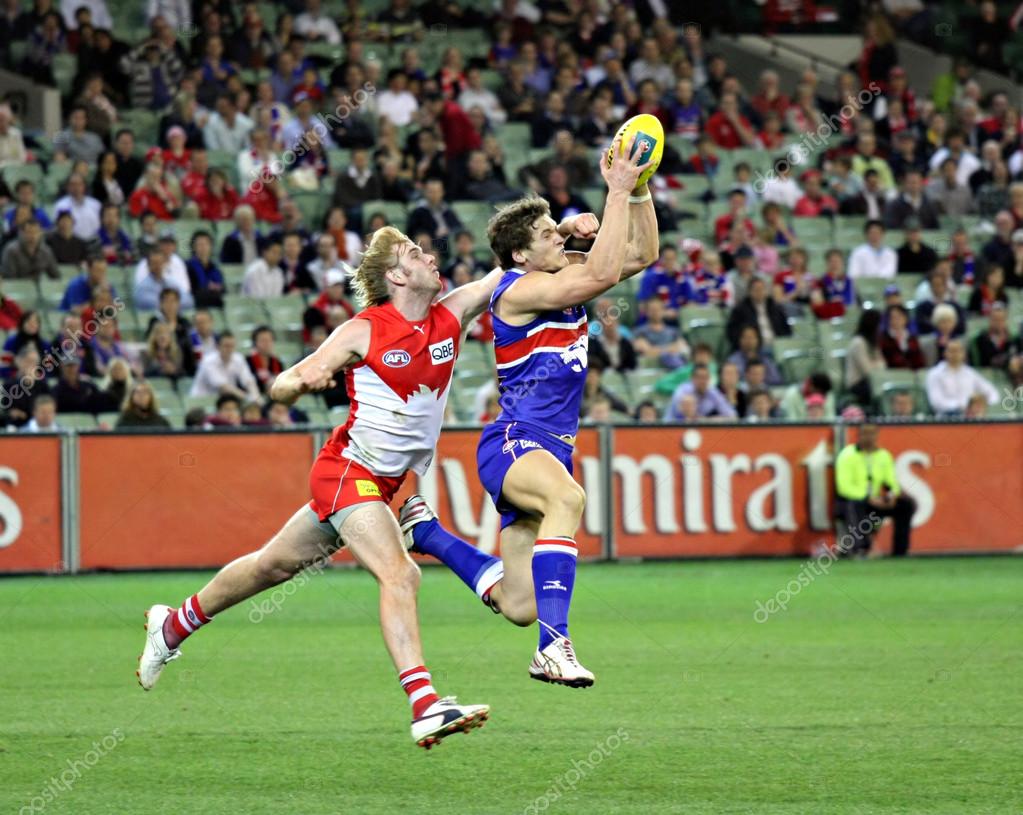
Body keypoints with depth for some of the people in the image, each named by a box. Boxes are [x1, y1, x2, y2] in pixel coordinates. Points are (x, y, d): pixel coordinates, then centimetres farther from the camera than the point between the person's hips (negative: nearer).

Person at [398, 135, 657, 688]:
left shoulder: (563, 274, 13)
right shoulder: (520, 288, -12)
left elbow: (643, 254, 17)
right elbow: (603, 274, -24)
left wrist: (639, 192, 2)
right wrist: (617, 193, -20)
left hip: (549, 449, 8)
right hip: (512, 442, -8)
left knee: (518, 606, 5)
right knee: (567, 497, -43)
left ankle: (425, 531, 29)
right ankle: (553, 645, -51)